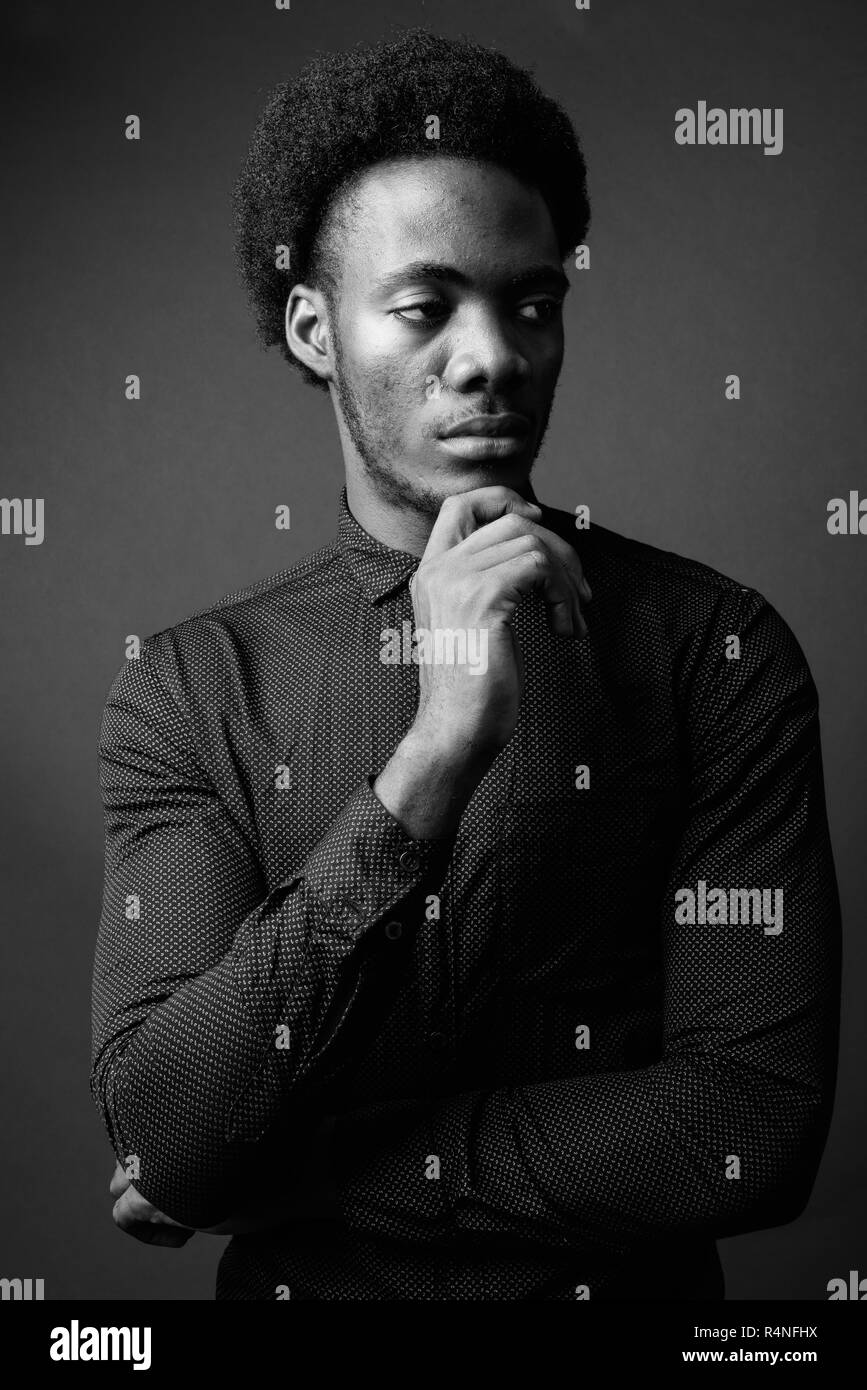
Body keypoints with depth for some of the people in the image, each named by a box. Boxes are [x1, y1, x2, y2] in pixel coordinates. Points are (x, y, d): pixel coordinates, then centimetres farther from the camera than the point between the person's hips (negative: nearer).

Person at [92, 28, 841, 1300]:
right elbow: (163, 1141, -19)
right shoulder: (190, 688, -9)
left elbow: (759, 1125, -18)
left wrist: (300, 1175, -18)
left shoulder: (716, 648, -12)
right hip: (293, 1283, 1)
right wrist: (436, 755, -29)